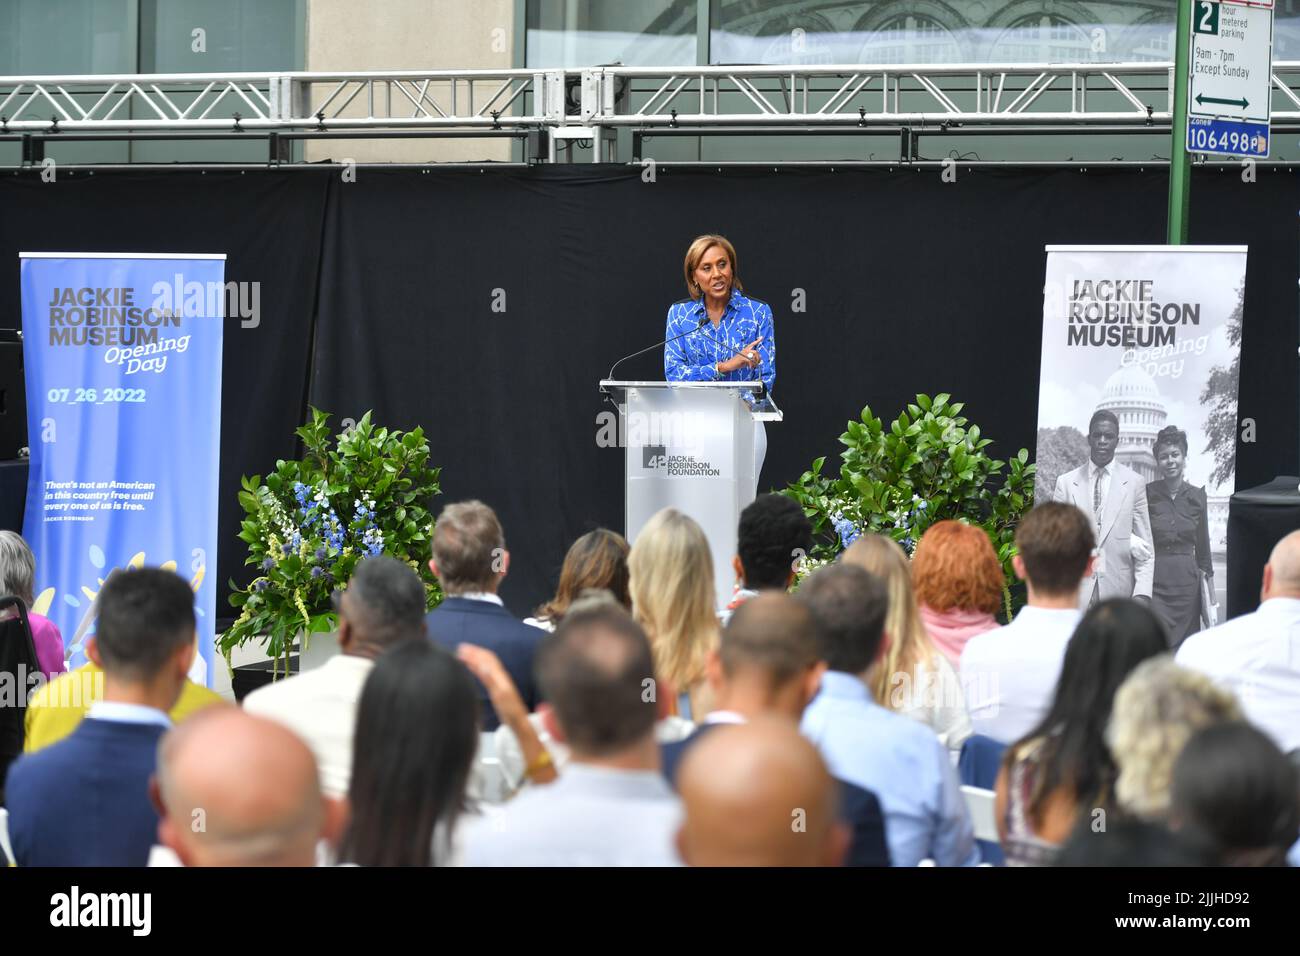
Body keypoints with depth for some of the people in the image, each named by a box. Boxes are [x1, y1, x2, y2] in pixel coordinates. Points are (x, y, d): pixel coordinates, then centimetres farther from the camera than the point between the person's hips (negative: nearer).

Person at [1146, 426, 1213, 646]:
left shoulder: (1197, 496, 8)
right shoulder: (1147, 494, 0)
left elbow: (1203, 546, 14)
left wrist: (1210, 586, 10)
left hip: (1187, 584, 3)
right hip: (1154, 583, -3)